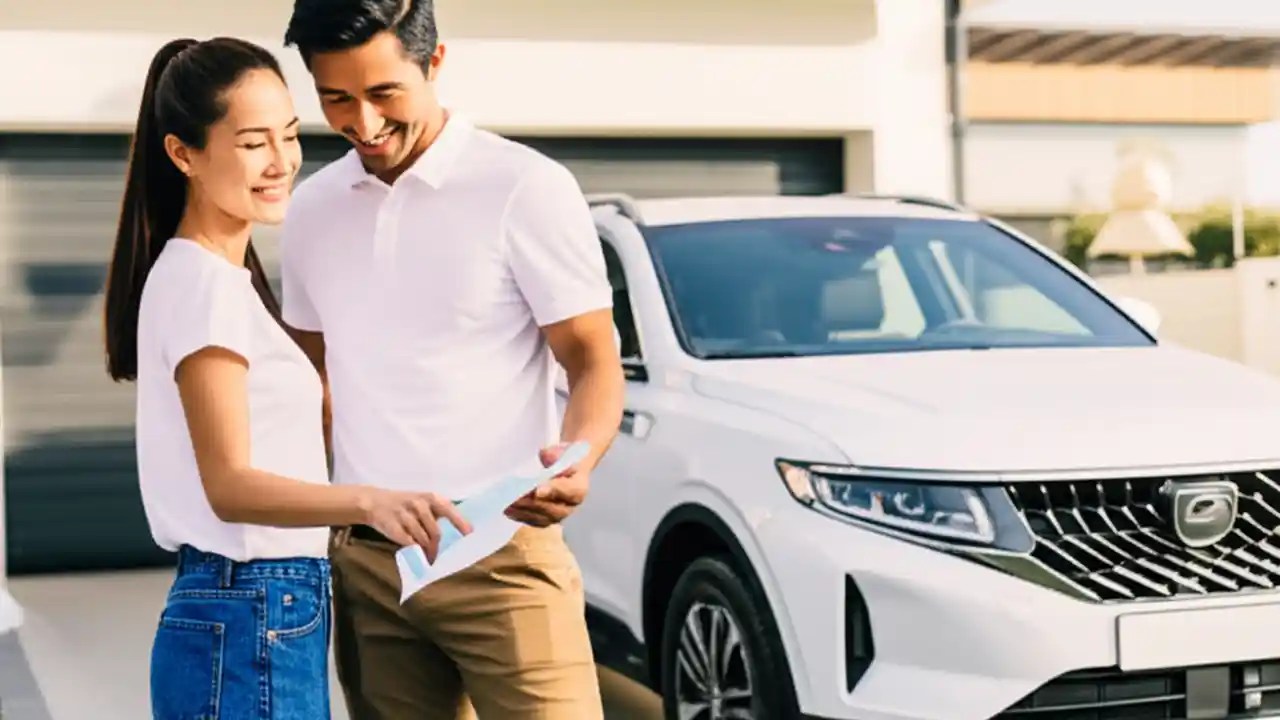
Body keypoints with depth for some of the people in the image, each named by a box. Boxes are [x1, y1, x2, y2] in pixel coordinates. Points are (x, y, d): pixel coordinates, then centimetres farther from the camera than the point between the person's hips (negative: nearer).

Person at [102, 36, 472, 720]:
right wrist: (371, 502, -39)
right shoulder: (204, 282, -15)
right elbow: (228, 484, -24)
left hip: (272, 613, 10)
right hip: (251, 626, -10)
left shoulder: (220, 275, 15)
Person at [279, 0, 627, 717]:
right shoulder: (312, 209, 11)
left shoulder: (526, 187, -6)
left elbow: (595, 363, -6)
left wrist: (576, 460, -27)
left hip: (499, 553, -5)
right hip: (362, 558, 5)